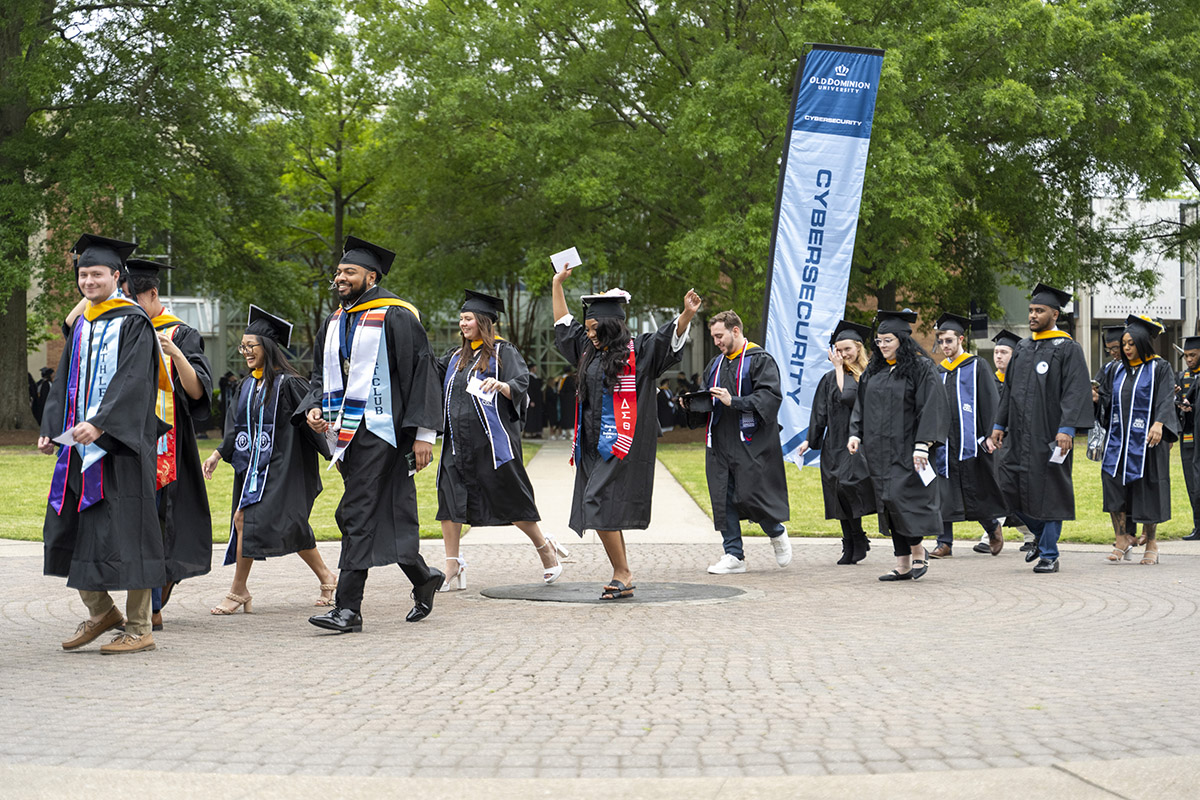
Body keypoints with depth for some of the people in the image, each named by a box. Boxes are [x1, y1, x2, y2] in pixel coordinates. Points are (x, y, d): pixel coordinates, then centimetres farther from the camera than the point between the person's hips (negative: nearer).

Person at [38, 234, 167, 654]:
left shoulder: (133, 322, -6)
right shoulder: (81, 325, 16)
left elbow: (132, 381, -17)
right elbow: (65, 381, 17)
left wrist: (99, 424, -27)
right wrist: (51, 428, 5)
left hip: (119, 443, -8)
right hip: (80, 442, 8)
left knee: (125, 530, -6)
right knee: (69, 531, 8)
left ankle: (139, 627, 2)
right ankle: (100, 611, 24)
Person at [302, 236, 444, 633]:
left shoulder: (394, 317, -7)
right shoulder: (334, 322, 15)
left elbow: (422, 372, -10)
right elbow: (322, 374, 22)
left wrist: (424, 434, -15)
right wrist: (314, 407, 0)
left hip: (379, 432, -8)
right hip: (346, 432, 8)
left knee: (359, 515, -12)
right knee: (384, 515, 13)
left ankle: (348, 608, -10)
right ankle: (423, 579, 31)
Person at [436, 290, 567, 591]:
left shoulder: (503, 352, -2)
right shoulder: (456, 356, 17)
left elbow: (520, 386, -14)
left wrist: (499, 385, -34)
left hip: (491, 440, -6)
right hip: (458, 442, 6)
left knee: (510, 501, 0)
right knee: (449, 498, -3)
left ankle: (545, 548, 20)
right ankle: (452, 568, 0)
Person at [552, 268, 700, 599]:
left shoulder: (639, 350, -4)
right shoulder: (589, 351, 15)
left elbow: (671, 336, -16)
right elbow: (563, 323, 27)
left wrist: (688, 314, -33)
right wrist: (557, 284, 27)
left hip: (622, 445, -7)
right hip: (594, 445, 7)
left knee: (601, 508, -15)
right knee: (603, 512, 5)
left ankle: (622, 574, -5)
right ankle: (622, 580, 11)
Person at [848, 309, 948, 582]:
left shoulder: (921, 368, -7)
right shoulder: (874, 370, 13)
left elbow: (931, 408, -13)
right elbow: (862, 406, 18)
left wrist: (922, 445, -20)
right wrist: (856, 434, 5)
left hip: (907, 450, -7)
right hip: (881, 451, 7)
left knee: (902, 498, -14)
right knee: (888, 504, 6)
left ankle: (918, 554, 3)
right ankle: (903, 565, 10)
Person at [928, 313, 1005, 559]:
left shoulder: (976, 366, -1)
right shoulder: (939, 371, 13)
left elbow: (990, 401, -4)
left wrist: (989, 435, -11)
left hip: (970, 439, -4)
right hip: (944, 440, 4)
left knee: (975, 490, 2)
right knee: (944, 492, -1)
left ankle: (993, 528, 28)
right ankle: (945, 543, 2)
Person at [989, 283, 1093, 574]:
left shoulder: (1068, 349, -4)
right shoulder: (1022, 349, 15)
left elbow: (1076, 392, -12)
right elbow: (1009, 389, 19)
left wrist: (1067, 429, -22)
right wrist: (999, 424, 13)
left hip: (1049, 435, -6)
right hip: (1020, 435, 6)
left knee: (1049, 493, -2)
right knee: (1012, 487, 4)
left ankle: (1049, 555, 6)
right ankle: (1042, 536, 26)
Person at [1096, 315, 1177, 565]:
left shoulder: (1160, 369, -2)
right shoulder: (1117, 372, 14)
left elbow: (1166, 400, -13)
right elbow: (1106, 401, 15)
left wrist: (1159, 424, -29)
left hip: (1146, 440, -4)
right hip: (1119, 439, 5)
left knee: (1147, 494, 0)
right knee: (1118, 489, -3)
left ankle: (1151, 543, 11)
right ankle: (1123, 539, 4)